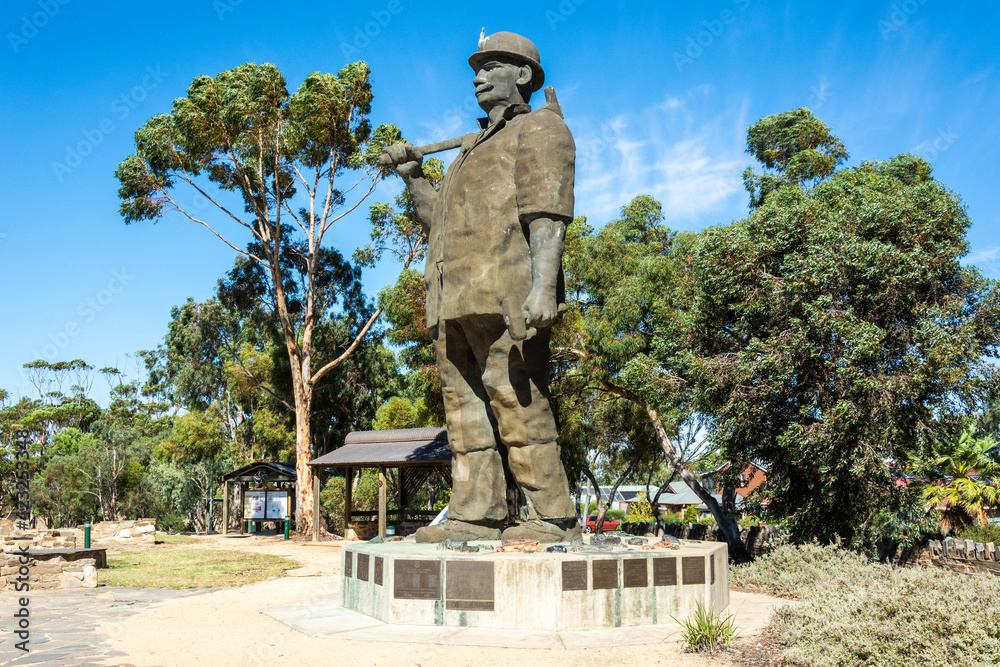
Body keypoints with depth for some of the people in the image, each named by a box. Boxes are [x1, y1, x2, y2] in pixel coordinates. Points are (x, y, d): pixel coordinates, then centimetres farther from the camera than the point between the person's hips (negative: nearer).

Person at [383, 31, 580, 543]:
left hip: (504, 293, -8)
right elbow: (437, 219, 34)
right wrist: (413, 177, 20)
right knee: (465, 407, 5)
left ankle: (551, 518, -8)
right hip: (454, 300, 9)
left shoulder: (540, 128, 7)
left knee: (518, 404, -12)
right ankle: (475, 515, 8)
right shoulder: (474, 147, 32)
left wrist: (544, 286, -22)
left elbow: (548, 212, -9)